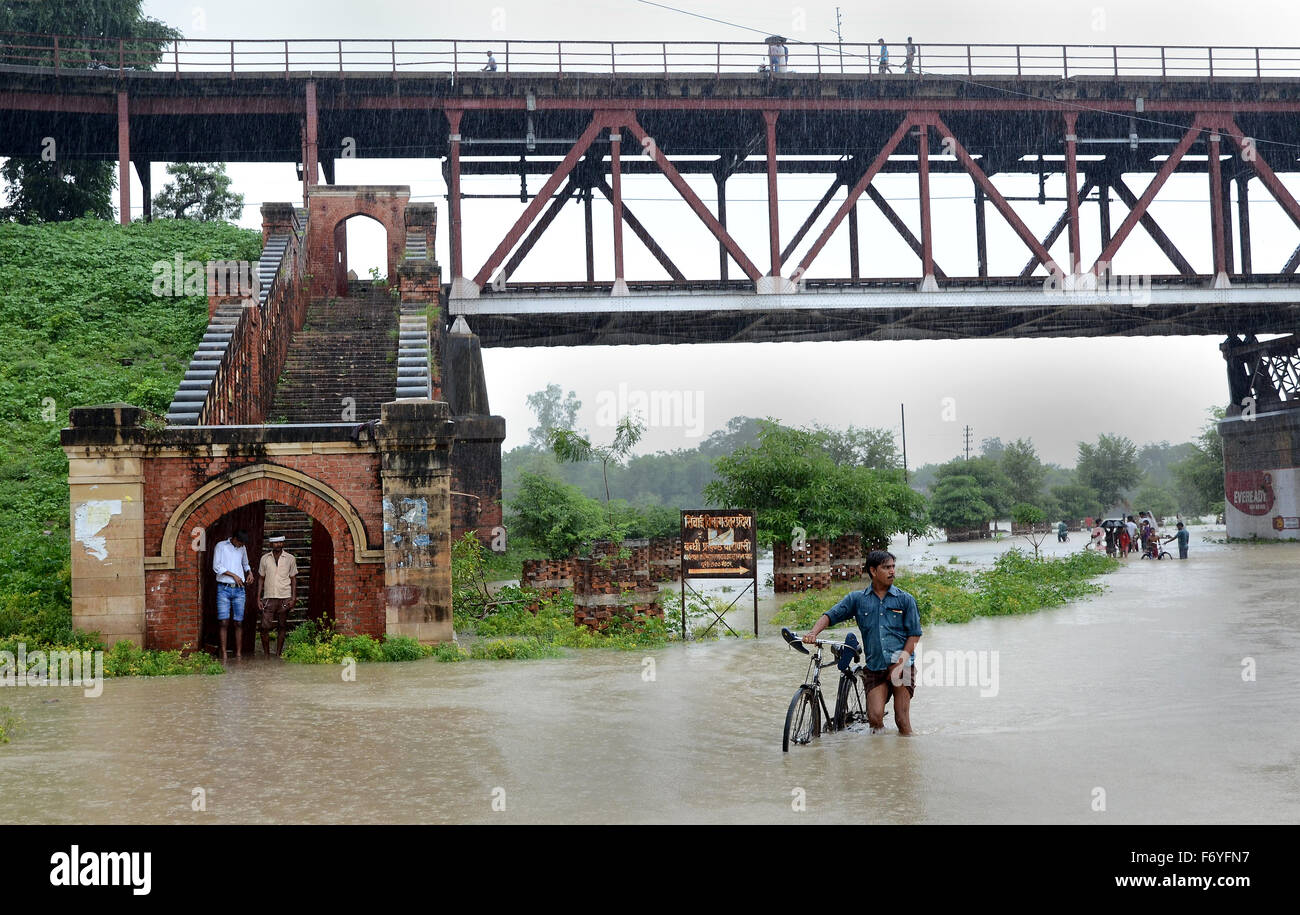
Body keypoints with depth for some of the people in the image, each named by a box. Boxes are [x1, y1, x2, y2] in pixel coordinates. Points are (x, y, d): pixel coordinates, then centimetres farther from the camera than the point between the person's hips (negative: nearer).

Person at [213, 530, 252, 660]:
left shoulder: (242, 549, 15)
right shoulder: (221, 546, 1)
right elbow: (216, 567, -6)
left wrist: (249, 572, 11)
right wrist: (233, 575, -9)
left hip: (239, 590, 4)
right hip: (224, 589, -4)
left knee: (239, 623, 1)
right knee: (224, 622, -8)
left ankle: (239, 654, 4)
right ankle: (223, 654, -6)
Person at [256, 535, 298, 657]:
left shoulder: (290, 559, 5)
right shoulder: (265, 559, 7)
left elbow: (293, 579, 7)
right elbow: (261, 579, 10)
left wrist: (293, 598, -1)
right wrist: (258, 599, 4)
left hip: (284, 598, 0)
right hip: (268, 597, 0)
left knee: (282, 627, 4)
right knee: (264, 626, -6)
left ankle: (278, 654, 14)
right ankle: (267, 655, 5)